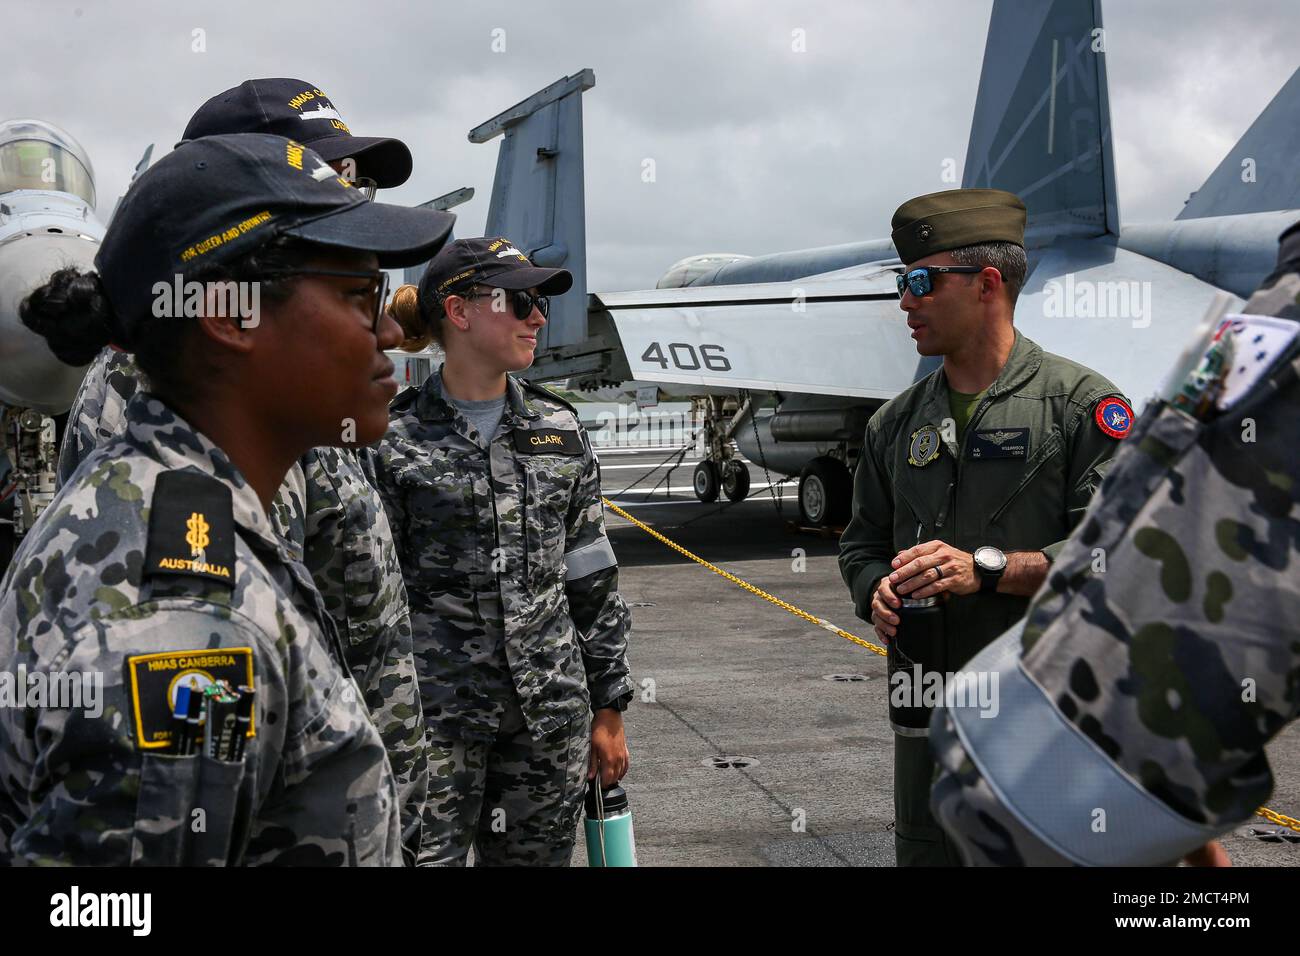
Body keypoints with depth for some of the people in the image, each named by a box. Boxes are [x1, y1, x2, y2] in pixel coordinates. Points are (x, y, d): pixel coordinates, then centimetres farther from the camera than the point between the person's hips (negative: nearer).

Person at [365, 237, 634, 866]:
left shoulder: (560, 430, 7)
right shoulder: (395, 443, -5)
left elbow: (592, 583, 10)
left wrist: (608, 709, 9)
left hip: (550, 716, 4)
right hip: (436, 716, -4)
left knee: (536, 857, 11)